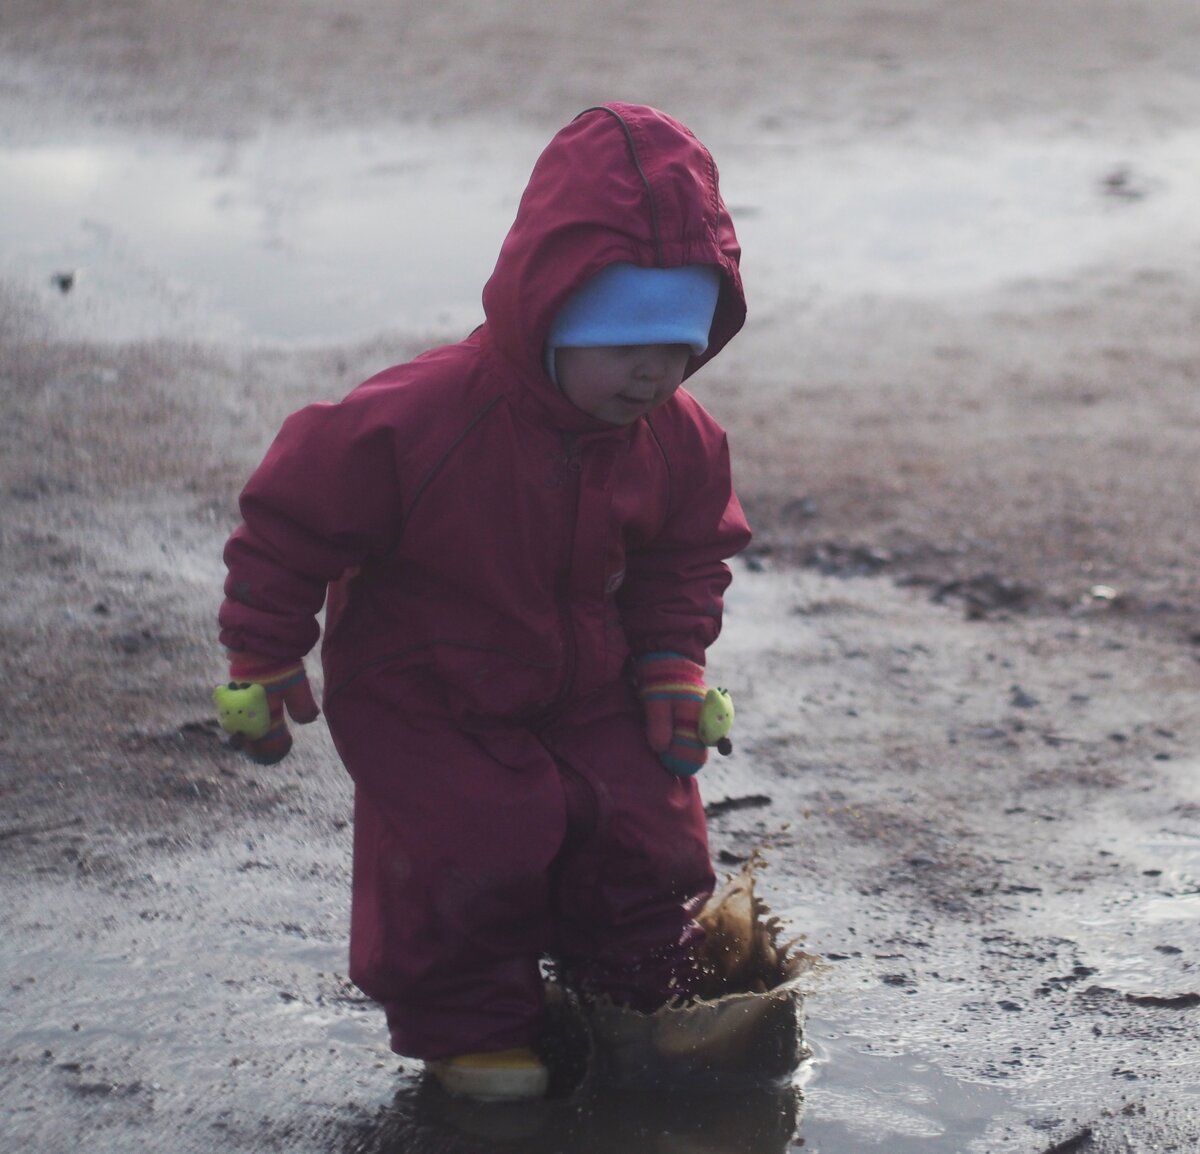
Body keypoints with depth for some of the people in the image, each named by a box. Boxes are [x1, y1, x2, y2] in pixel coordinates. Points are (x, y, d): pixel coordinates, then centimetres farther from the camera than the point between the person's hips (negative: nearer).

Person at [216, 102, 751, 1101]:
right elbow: (290, 522, -18)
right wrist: (264, 669, -13)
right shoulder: (416, 420, -29)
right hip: (428, 700, -4)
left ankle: (638, 997, 27)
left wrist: (674, 669, -2)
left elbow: (686, 558, 9)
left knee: (650, 833, 0)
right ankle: (470, 1026, 10)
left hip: (584, 692, 5)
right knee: (474, 848, -16)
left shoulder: (677, 439, -12)